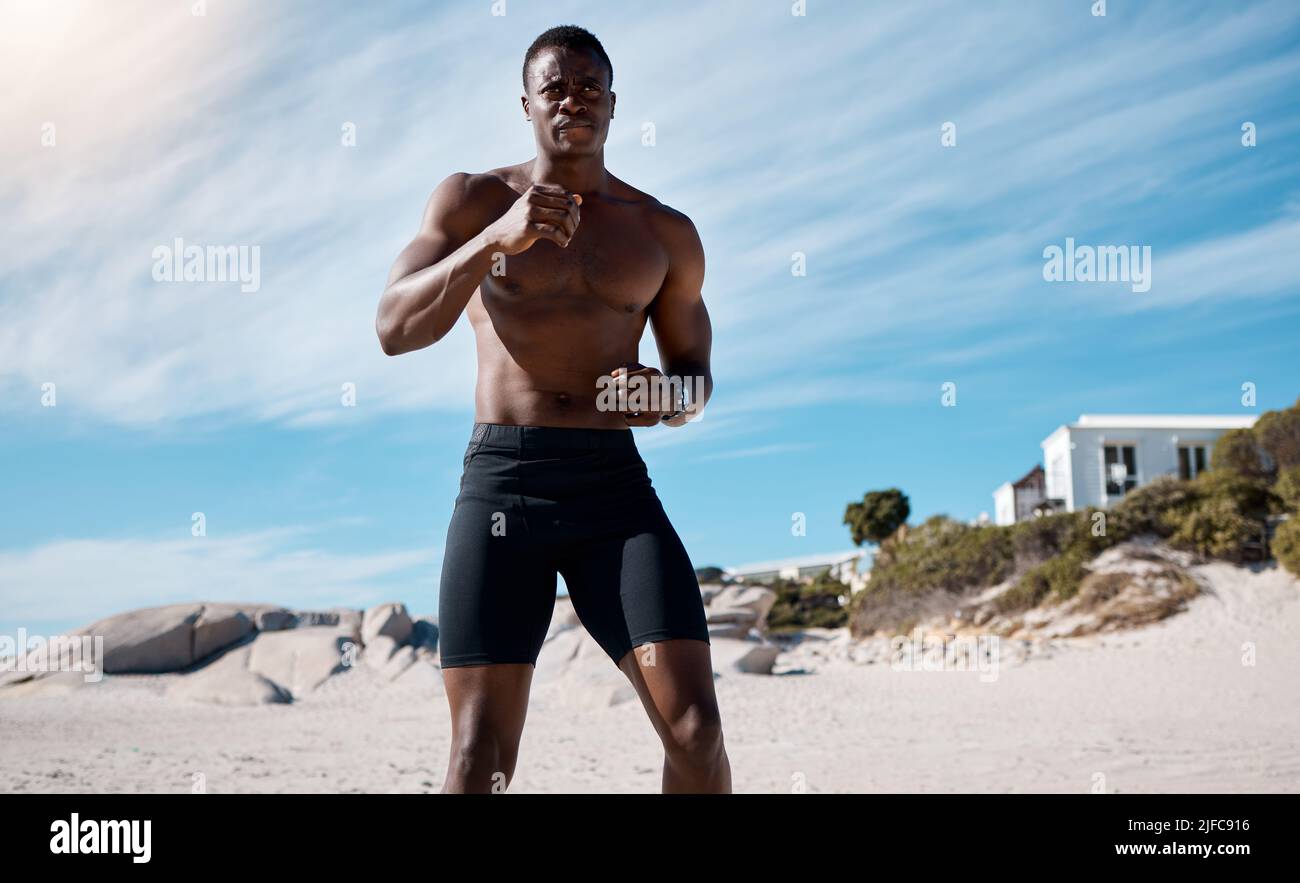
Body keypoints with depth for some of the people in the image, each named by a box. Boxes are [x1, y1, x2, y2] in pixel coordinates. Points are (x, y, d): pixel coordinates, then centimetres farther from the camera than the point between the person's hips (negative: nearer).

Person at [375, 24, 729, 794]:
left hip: (616, 485, 2)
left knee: (696, 730, -11)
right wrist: (494, 240, -22)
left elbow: (695, 375, 20)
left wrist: (668, 399, -5)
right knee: (482, 756, -6)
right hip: (503, 480, -2)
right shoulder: (473, 200, 6)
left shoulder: (666, 233, 12)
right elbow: (395, 329, -7)